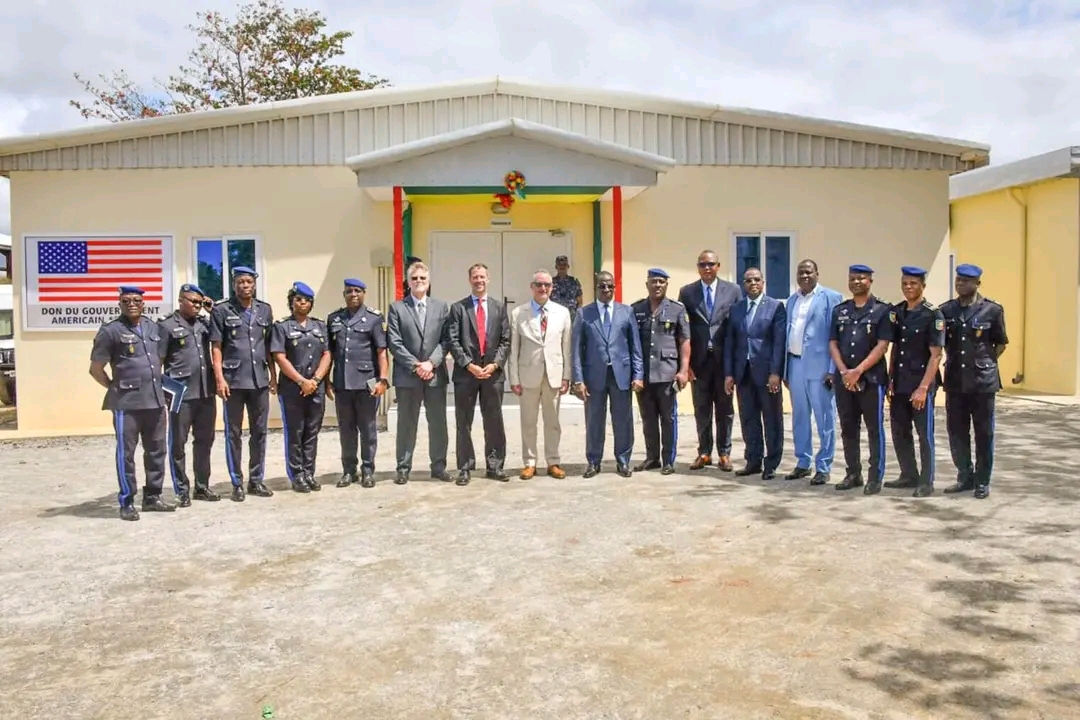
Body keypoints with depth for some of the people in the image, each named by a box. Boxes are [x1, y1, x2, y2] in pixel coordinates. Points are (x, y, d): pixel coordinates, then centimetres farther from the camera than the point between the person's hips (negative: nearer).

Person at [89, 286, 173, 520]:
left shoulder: (153, 327, 13)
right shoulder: (110, 331, -4)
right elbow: (95, 369, -2)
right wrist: (116, 387, 1)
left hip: (155, 399, 6)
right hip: (126, 402, -6)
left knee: (157, 450, 11)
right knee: (126, 453, 1)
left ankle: (152, 497, 21)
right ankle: (127, 503, 8)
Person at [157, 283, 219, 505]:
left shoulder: (204, 322, 14)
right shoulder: (167, 325, -2)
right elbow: (158, 360, -3)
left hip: (206, 392, 6)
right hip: (181, 393, -5)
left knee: (204, 440, 12)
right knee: (178, 443, 4)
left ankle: (202, 486, 23)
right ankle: (182, 490, 12)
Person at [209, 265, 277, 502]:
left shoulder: (265, 310, 10)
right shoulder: (221, 310, -1)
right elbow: (216, 347, -3)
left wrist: (273, 375, 10)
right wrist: (219, 378, -11)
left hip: (260, 380, 4)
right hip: (234, 380, -3)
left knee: (260, 432, 9)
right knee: (233, 433, 5)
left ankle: (256, 480, 19)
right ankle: (237, 483, 12)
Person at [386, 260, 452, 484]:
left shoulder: (441, 307, 10)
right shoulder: (396, 308, 4)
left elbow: (445, 340, 3)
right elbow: (394, 342, -4)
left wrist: (431, 363, -11)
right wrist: (415, 366, -12)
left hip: (435, 374, 2)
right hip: (407, 375, -2)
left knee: (438, 423, 6)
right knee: (406, 424, 5)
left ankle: (439, 467, 14)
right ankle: (403, 468, 12)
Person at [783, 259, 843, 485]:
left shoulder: (831, 297, -5)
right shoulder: (792, 300, 15)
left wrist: (832, 369, -15)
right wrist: (785, 369, 12)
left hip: (819, 366, -6)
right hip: (795, 364, 6)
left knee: (824, 419, 1)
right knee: (799, 417, 13)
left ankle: (823, 467, 9)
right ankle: (803, 463, 23)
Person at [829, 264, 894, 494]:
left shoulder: (881, 310, -1)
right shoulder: (839, 310, 11)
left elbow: (882, 345, -9)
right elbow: (833, 343, 7)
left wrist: (858, 371, -14)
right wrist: (844, 371, -7)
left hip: (872, 378, -4)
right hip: (843, 378, 4)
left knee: (874, 429, 1)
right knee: (848, 429, 9)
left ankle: (876, 477, 7)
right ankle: (853, 473, 19)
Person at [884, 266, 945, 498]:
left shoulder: (933, 315, -9)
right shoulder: (895, 312, 9)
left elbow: (936, 355, -12)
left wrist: (923, 387, -17)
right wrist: (890, 381, 8)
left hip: (921, 384, -6)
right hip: (899, 384, 6)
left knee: (924, 434, 2)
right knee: (899, 432, 11)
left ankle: (926, 482, 11)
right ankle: (909, 475, 25)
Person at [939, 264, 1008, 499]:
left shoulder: (992, 310, -4)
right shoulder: (946, 310, 4)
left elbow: (1001, 344, 5)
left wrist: (986, 362, 0)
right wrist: (953, 361, 5)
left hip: (983, 380, -3)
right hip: (955, 380, 3)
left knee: (983, 433, 4)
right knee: (956, 431, 8)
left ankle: (982, 481, 15)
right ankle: (965, 477, 22)